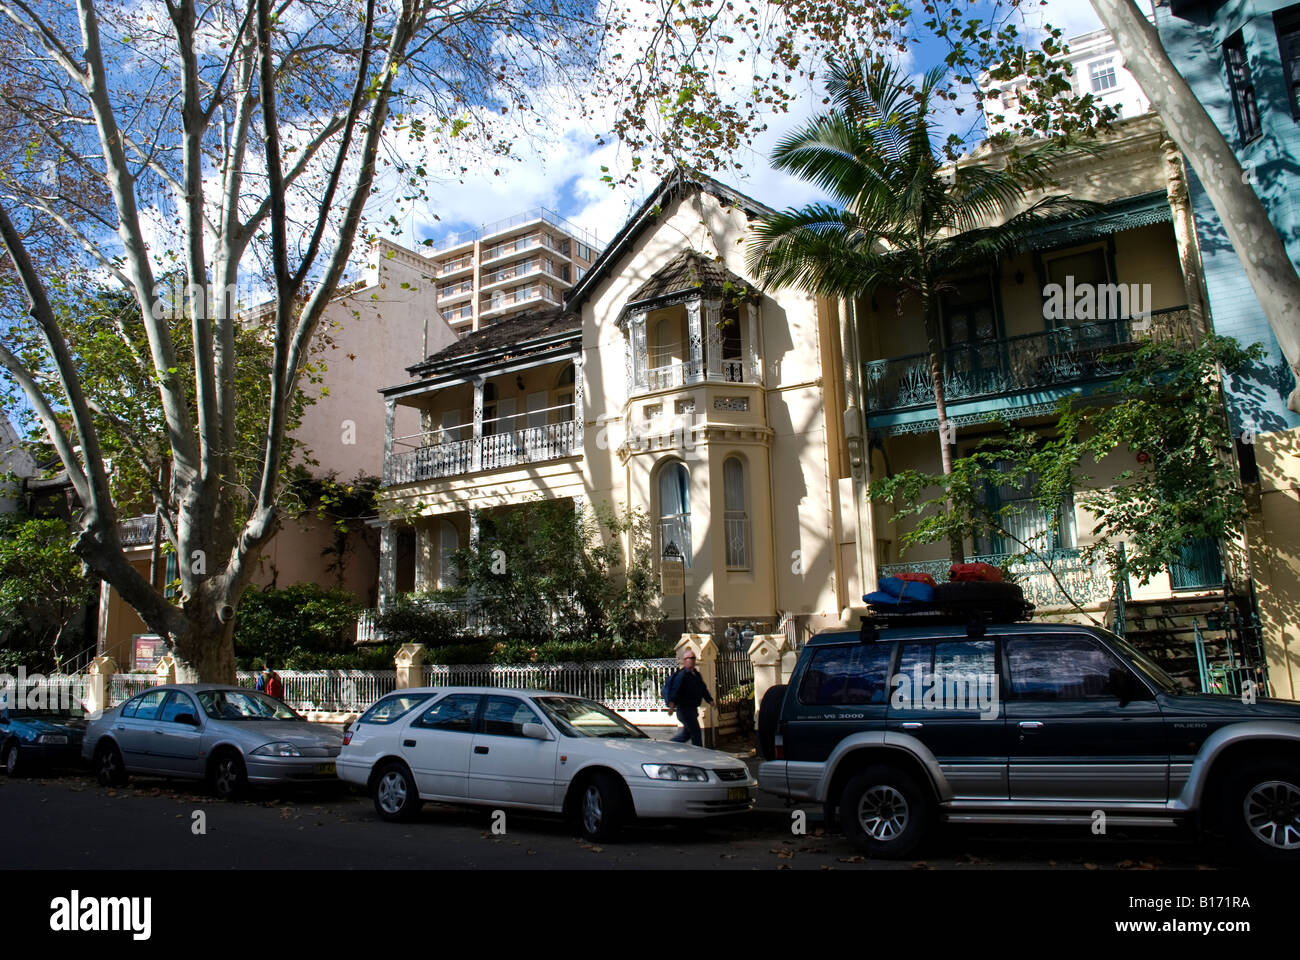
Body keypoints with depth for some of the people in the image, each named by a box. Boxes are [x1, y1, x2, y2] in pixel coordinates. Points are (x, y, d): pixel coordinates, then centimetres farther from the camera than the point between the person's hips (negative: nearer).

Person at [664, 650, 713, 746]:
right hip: (685, 709, -9)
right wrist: (672, 703, -38)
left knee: (686, 733, 14)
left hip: (693, 709, 9)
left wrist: (710, 700, 15)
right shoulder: (681, 675, -14)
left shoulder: (696, 674, 15)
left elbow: (703, 689, 24)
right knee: (696, 733, -6)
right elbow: (675, 689, -26)